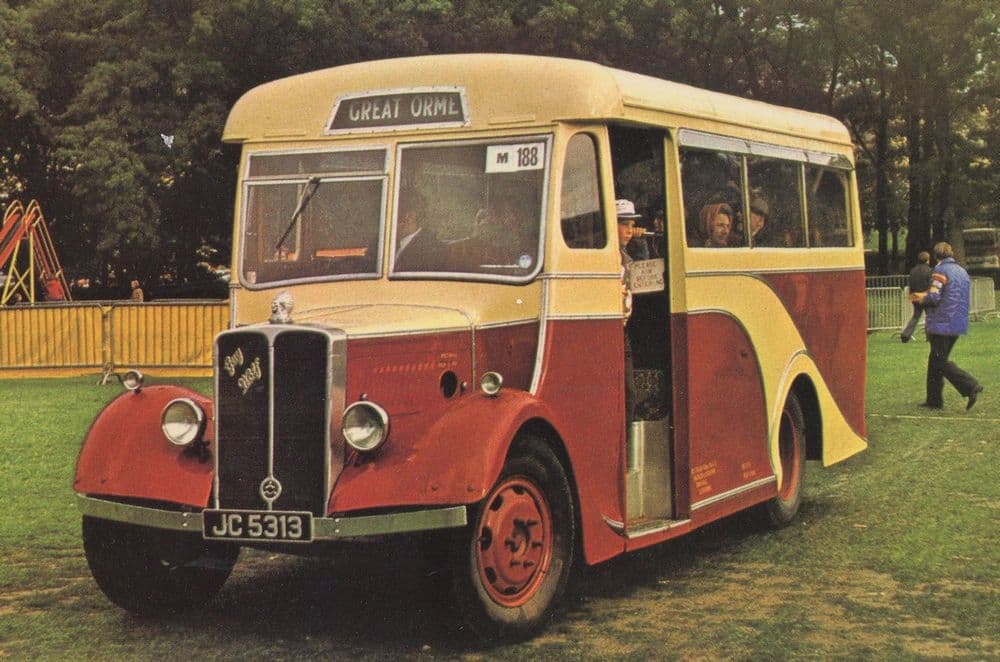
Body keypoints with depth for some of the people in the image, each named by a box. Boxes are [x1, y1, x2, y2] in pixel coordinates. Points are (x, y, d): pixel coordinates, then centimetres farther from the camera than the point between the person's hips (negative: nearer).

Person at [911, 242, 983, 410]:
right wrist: (925, 296, 22)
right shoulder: (962, 272, 15)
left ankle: (970, 386, -18)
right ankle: (934, 399, 16)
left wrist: (921, 298, 2)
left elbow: (934, 297, -20)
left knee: (940, 362, -5)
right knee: (935, 359, 15)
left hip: (942, 324, -8)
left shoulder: (940, 270, -10)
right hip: (958, 325, 8)